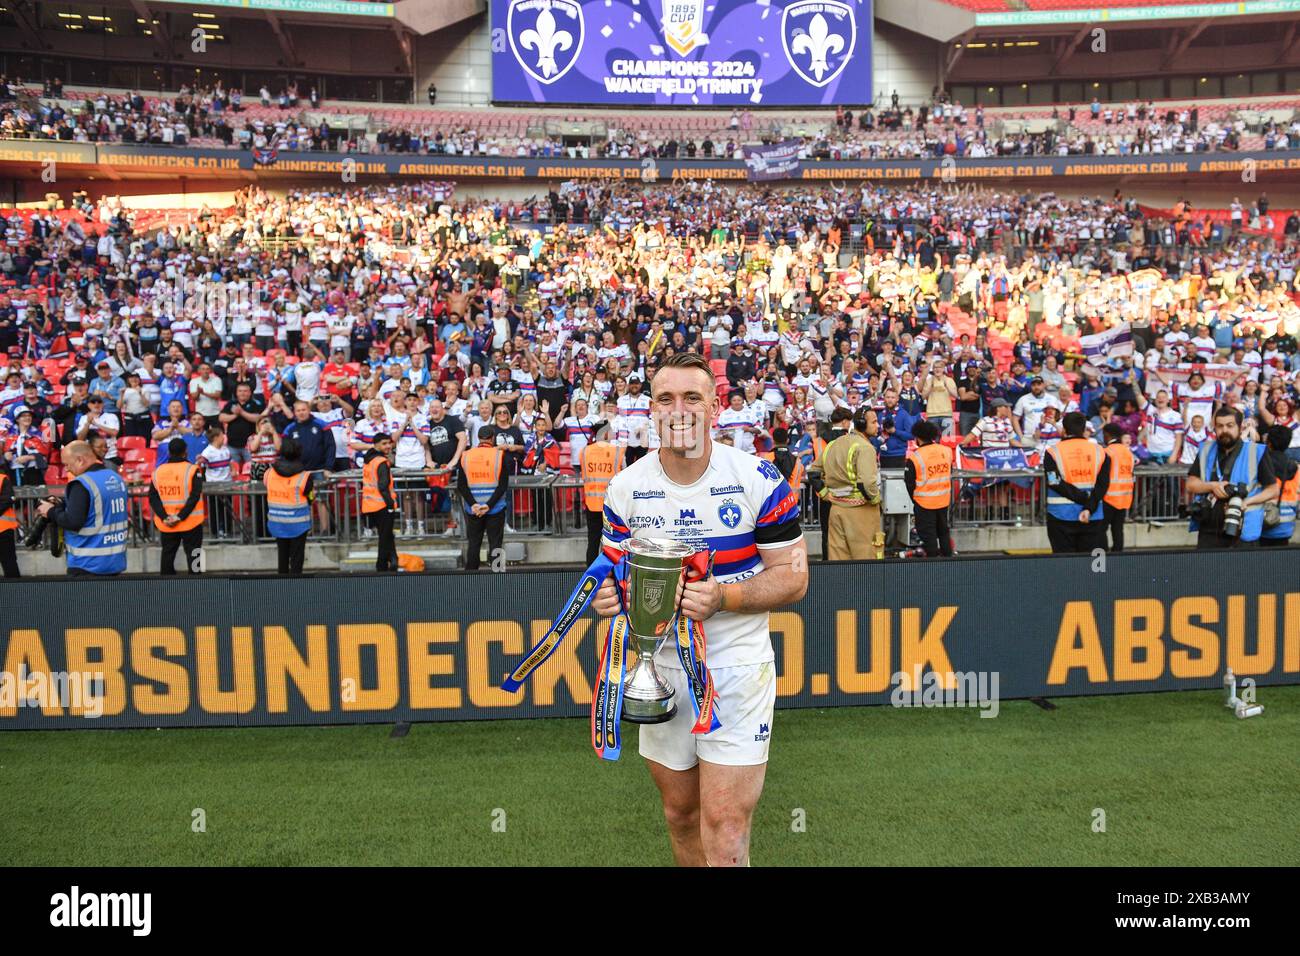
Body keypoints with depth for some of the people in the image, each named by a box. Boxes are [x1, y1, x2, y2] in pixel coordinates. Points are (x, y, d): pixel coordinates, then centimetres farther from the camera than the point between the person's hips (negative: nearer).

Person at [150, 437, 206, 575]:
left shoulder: (158, 471, 3)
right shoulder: (192, 470, -9)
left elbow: (153, 497, -3)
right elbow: (195, 496, -18)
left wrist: (164, 517, -8)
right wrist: (181, 516, -17)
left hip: (166, 524, 4)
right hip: (190, 522, -4)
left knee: (167, 555, 13)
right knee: (193, 555, 3)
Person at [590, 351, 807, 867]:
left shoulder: (758, 479, -12)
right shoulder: (625, 486, -3)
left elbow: (793, 577, -8)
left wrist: (721, 598, -24)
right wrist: (610, 593, -14)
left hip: (737, 665, -3)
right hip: (661, 666, 4)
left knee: (724, 831, -6)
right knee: (680, 814, 18)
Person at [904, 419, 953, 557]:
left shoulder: (914, 457, -18)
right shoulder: (946, 451, -4)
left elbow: (909, 482, -10)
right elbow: (950, 475, 7)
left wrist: (915, 500, 6)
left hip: (924, 503, -5)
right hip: (944, 500, 5)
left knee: (928, 535, 7)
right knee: (943, 531, 21)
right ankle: (948, 556, 30)